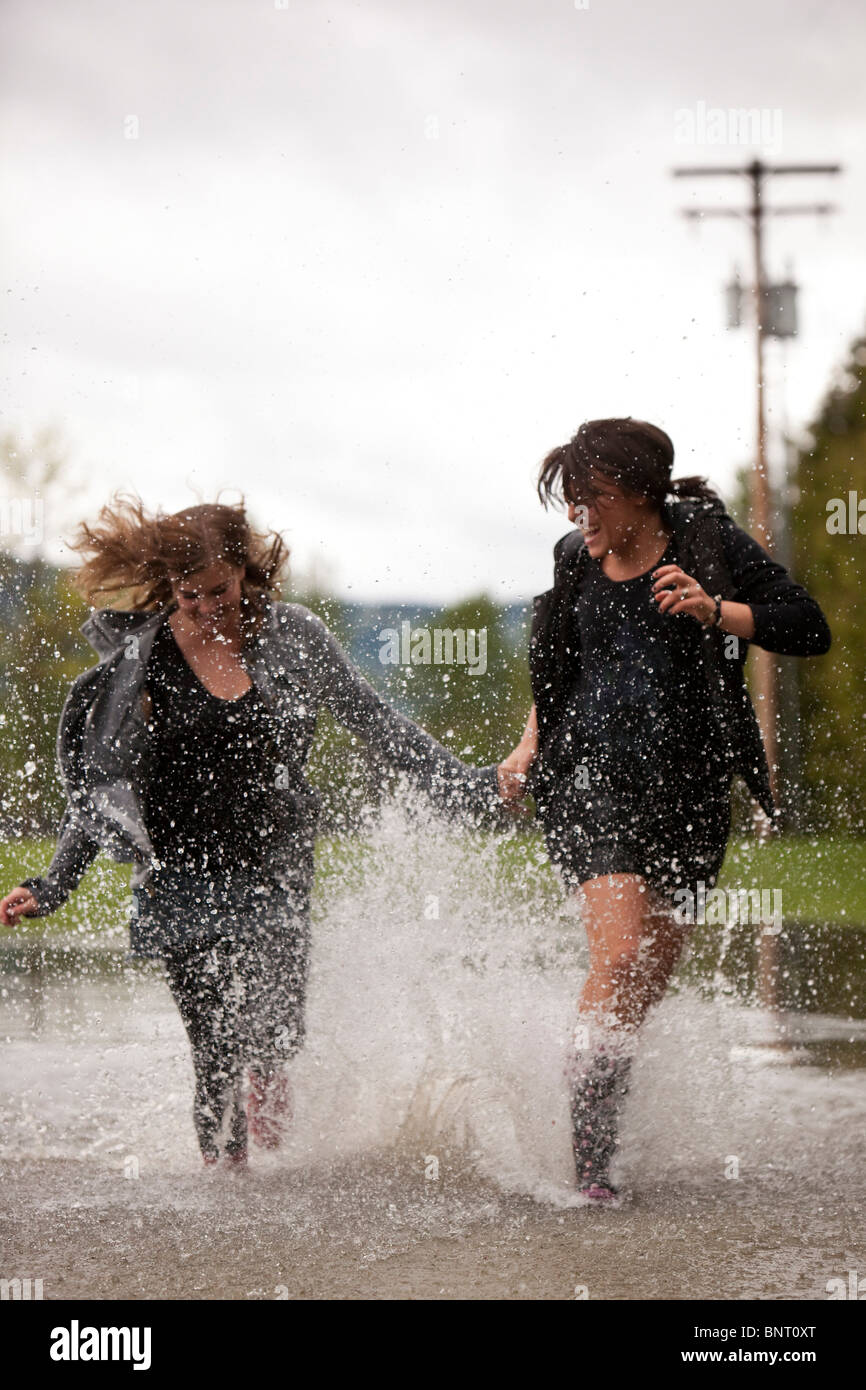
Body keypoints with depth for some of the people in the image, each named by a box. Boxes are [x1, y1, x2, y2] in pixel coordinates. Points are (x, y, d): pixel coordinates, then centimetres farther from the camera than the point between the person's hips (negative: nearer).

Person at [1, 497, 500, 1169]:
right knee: (218, 1051, -7)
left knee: (274, 1034, -7)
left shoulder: (295, 637, -1)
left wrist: (465, 787, 3)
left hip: (275, 868, 1)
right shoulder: (139, 659, -4)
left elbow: (379, 722, 8)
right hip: (183, 874, -1)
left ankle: (266, 1069, 30)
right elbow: (102, 782, 3)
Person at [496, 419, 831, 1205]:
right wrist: (529, 748, 13)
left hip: (688, 786, 0)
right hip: (591, 772, 0)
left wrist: (712, 610, -21)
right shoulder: (576, 560, 9)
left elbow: (808, 630, -8)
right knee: (620, 956, -18)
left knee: (650, 984, 5)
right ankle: (591, 1160, -15)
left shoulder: (707, 542, -1)